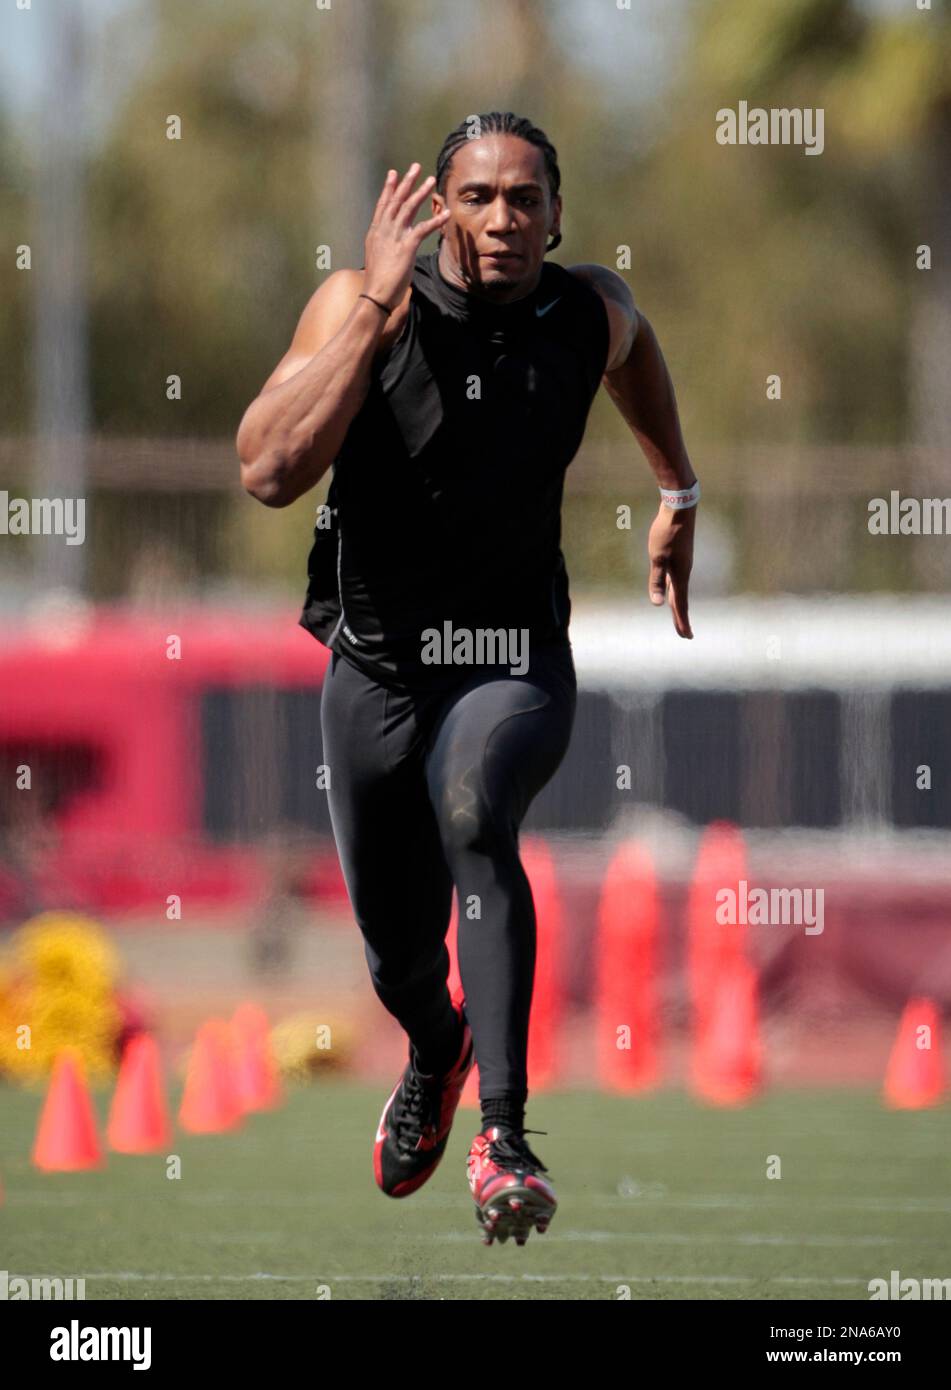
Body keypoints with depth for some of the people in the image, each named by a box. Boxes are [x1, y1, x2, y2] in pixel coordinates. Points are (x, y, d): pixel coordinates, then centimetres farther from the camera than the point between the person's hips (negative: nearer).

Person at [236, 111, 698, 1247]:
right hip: (375, 667, 1)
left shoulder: (589, 312, -7)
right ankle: (435, 1050, 53)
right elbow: (269, 473, -30)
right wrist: (377, 305, -33)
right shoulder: (358, 303, -16)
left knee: (472, 814, -35)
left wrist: (678, 496, 28)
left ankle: (504, 1134, -37)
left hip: (515, 663, -1)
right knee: (398, 957, 14)